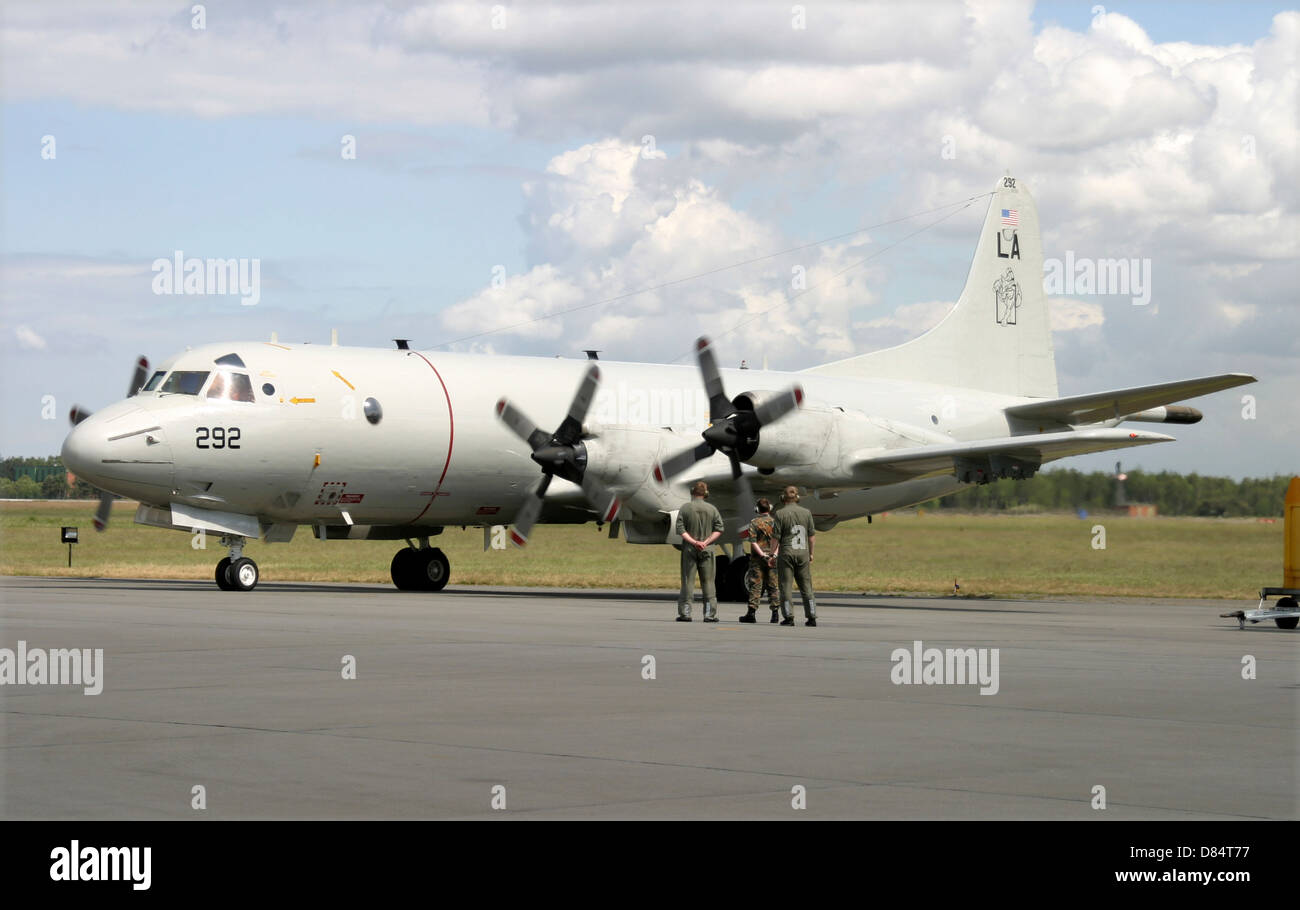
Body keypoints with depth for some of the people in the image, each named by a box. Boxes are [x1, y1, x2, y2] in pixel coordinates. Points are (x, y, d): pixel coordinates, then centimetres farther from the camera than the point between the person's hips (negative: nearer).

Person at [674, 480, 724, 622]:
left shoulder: (685, 508, -1)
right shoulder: (712, 509, 3)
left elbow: (680, 529, -8)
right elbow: (719, 529, -2)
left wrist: (693, 542, -11)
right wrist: (706, 542, -7)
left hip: (689, 548, -1)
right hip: (707, 550, 1)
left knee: (688, 580, 3)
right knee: (708, 581, 4)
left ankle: (685, 612, 2)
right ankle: (710, 614, 2)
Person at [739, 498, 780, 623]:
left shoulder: (754, 523, -1)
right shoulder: (775, 522, 5)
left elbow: (753, 542, -10)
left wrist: (763, 555, -12)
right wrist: (774, 555, -11)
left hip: (757, 558, -2)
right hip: (773, 560, 2)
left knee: (755, 586, -2)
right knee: (773, 586, 6)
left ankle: (751, 613, -5)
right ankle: (775, 612, 4)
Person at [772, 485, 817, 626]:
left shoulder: (780, 514, -5)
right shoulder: (806, 512, 4)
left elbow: (776, 537, -6)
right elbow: (812, 535, 6)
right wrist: (810, 553, 16)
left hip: (786, 552, -3)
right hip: (803, 552, 3)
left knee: (786, 586, 2)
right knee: (806, 586, 8)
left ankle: (788, 617, -1)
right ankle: (811, 617, 5)